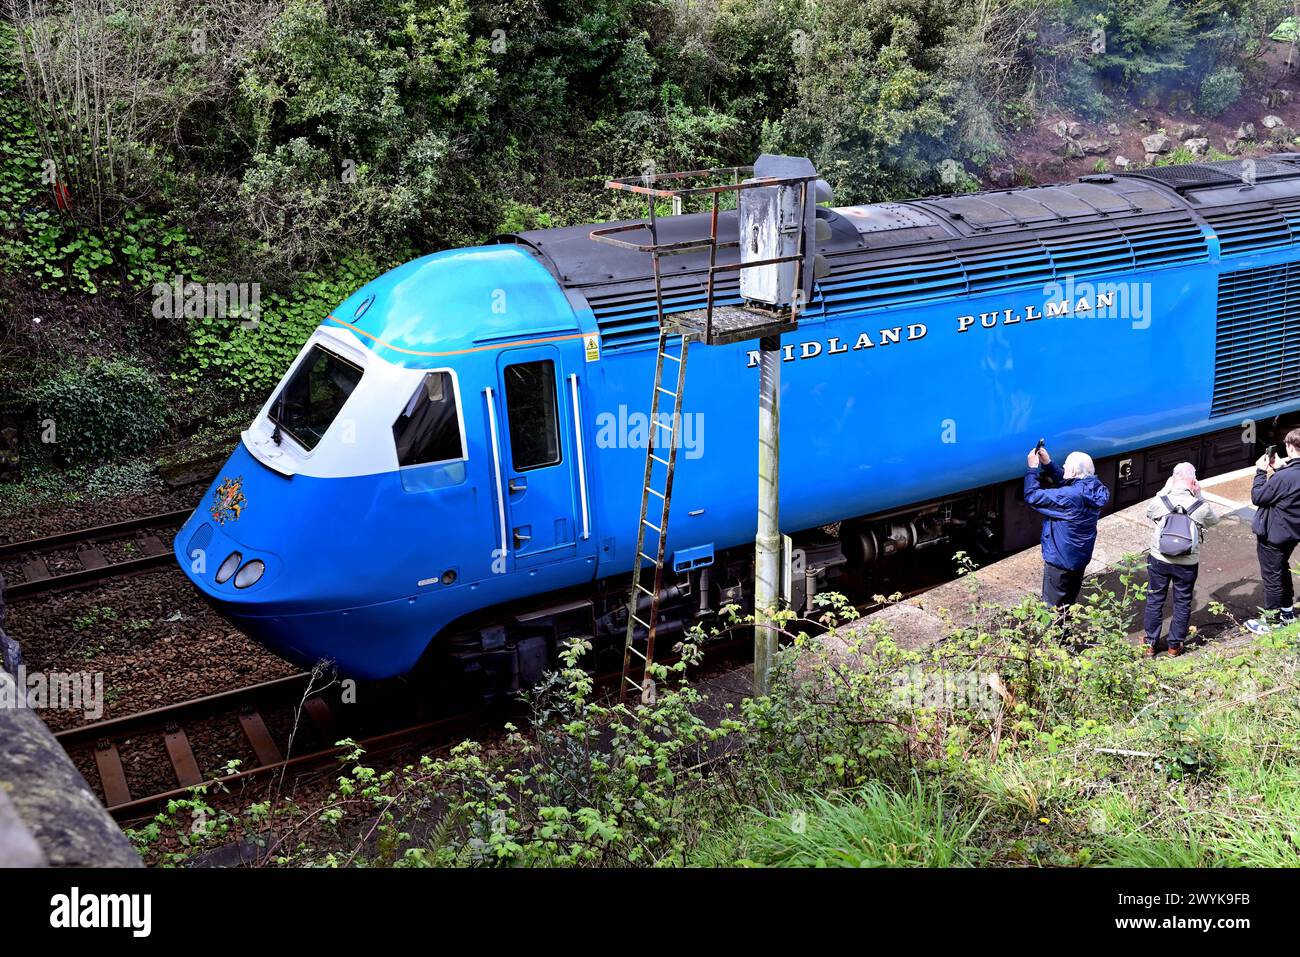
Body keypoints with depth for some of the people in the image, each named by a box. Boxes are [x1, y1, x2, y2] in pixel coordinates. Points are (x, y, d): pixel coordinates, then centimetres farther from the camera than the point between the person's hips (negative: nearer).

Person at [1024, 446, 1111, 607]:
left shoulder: (1068, 496, -31)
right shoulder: (1094, 489, -5)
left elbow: (1032, 496, -26)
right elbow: (1064, 483, 11)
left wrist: (1033, 468, -16)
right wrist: (1047, 463, 1)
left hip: (1060, 559, -8)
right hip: (1081, 556, 8)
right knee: (1069, 603, 23)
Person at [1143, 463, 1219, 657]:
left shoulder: (1161, 501, -15)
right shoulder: (1200, 507, -15)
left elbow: (1149, 512, 9)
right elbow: (1214, 520, 8)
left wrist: (1165, 490, 9)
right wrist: (1199, 496, 5)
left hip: (1159, 560, 1)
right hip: (1187, 564, 0)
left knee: (1155, 600, 16)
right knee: (1182, 602, 16)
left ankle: (1151, 643, 24)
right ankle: (1174, 645, 26)